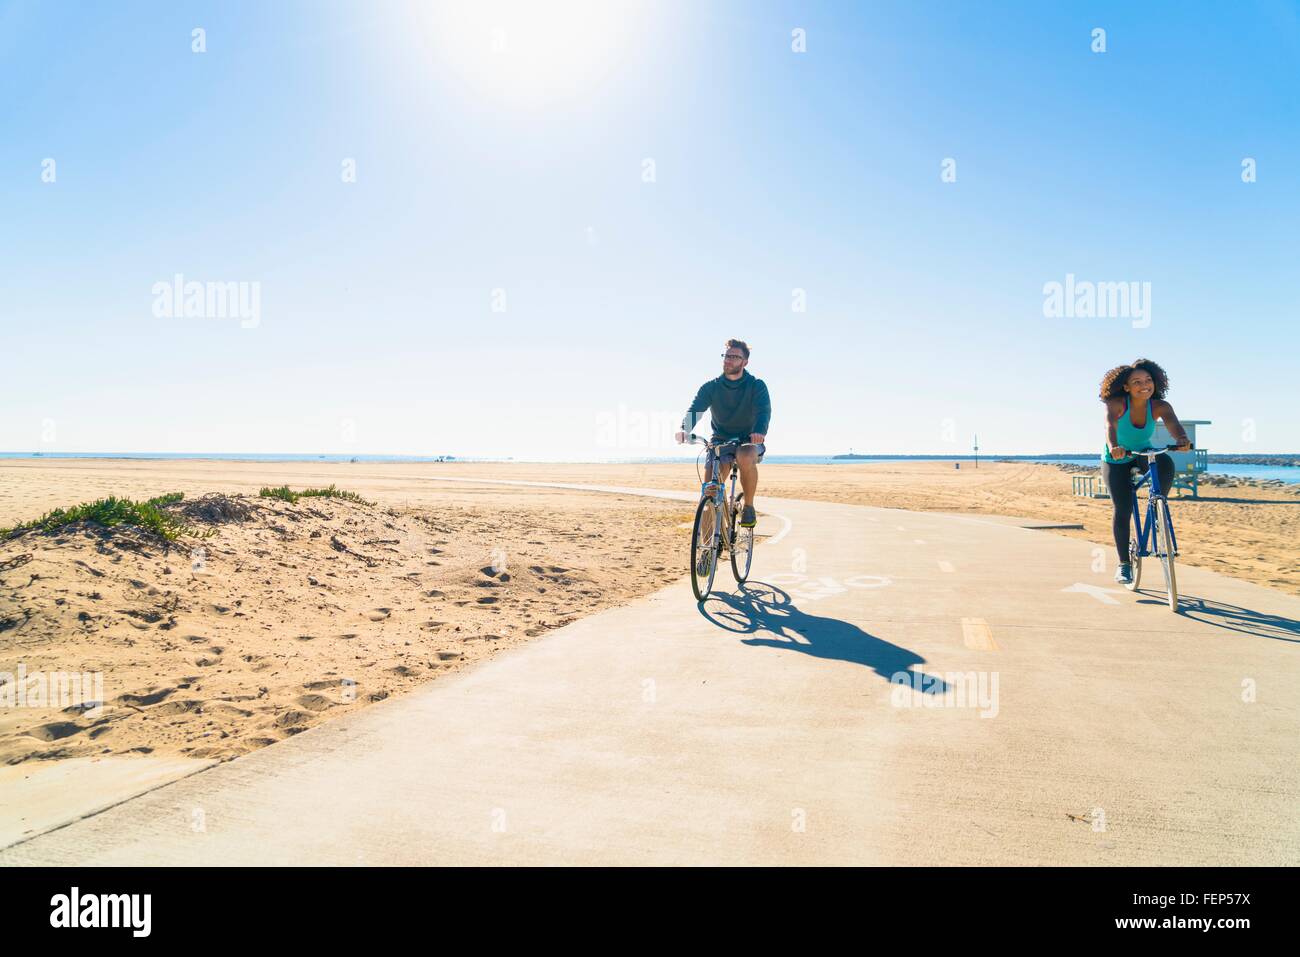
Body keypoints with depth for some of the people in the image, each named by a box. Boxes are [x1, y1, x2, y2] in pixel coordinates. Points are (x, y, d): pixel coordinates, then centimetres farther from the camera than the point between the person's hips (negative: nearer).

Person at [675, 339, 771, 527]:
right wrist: (684, 430, -42)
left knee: (745, 457, -38)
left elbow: (764, 411, -25)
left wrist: (759, 432, -49)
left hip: (750, 442, -2)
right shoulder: (711, 387, -3)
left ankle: (748, 507, -16)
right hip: (720, 441, 2)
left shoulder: (756, 386, -8)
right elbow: (695, 409, -18)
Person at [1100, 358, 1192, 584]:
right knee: (1122, 510, -9)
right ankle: (1124, 564, 5)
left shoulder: (1159, 406, -20)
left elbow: (1173, 424, -39)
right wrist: (1113, 446, -68)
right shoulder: (1116, 404, -27)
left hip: (1144, 453, 2)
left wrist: (1181, 439, -63)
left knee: (1166, 464, -32)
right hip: (1116, 460, -2)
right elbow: (1110, 424, -47)